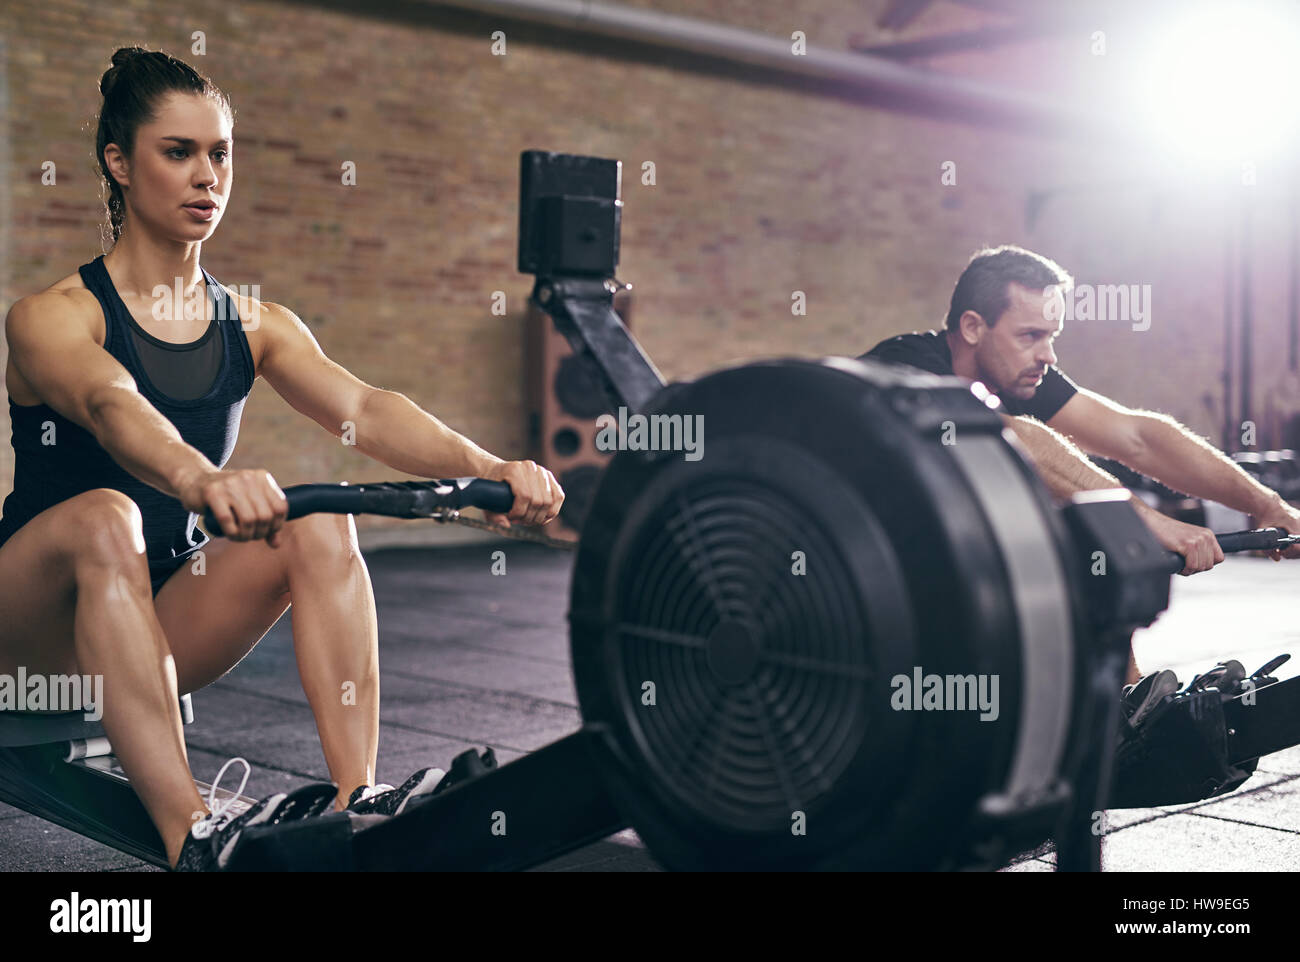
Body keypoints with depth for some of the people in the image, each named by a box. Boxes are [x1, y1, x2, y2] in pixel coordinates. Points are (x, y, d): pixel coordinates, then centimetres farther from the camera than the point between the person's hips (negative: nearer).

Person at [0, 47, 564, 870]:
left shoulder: (254, 325, 3)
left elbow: (361, 407, -15)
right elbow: (110, 404, -35)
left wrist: (490, 467, -34)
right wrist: (200, 479, -58)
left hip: (160, 623, 4)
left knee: (319, 525, -21)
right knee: (103, 517, -35)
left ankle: (356, 796, -30)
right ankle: (192, 834, -44)